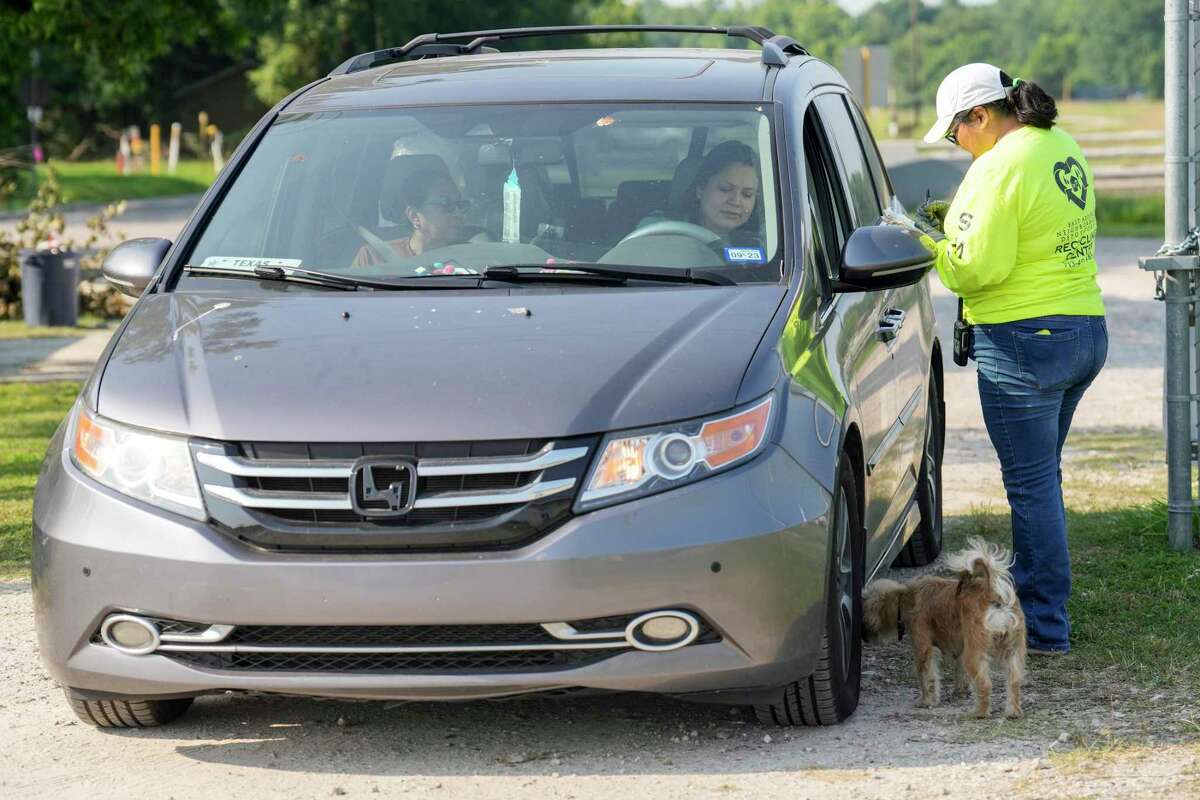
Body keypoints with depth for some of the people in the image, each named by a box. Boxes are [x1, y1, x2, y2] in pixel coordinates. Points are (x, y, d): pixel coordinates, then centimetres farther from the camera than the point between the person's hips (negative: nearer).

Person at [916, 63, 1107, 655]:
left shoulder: (999, 167, -17)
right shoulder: (1064, 150, 11)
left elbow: (979, 266, -19)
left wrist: (927, 240, -1)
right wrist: (959, 219, 13)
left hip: (1025, 341, -9)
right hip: (1085, 333, 9)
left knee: (1031, 483, -3)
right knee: (1041, 477, 20)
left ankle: (1044, 628, 1)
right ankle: (1025, 593, 31)